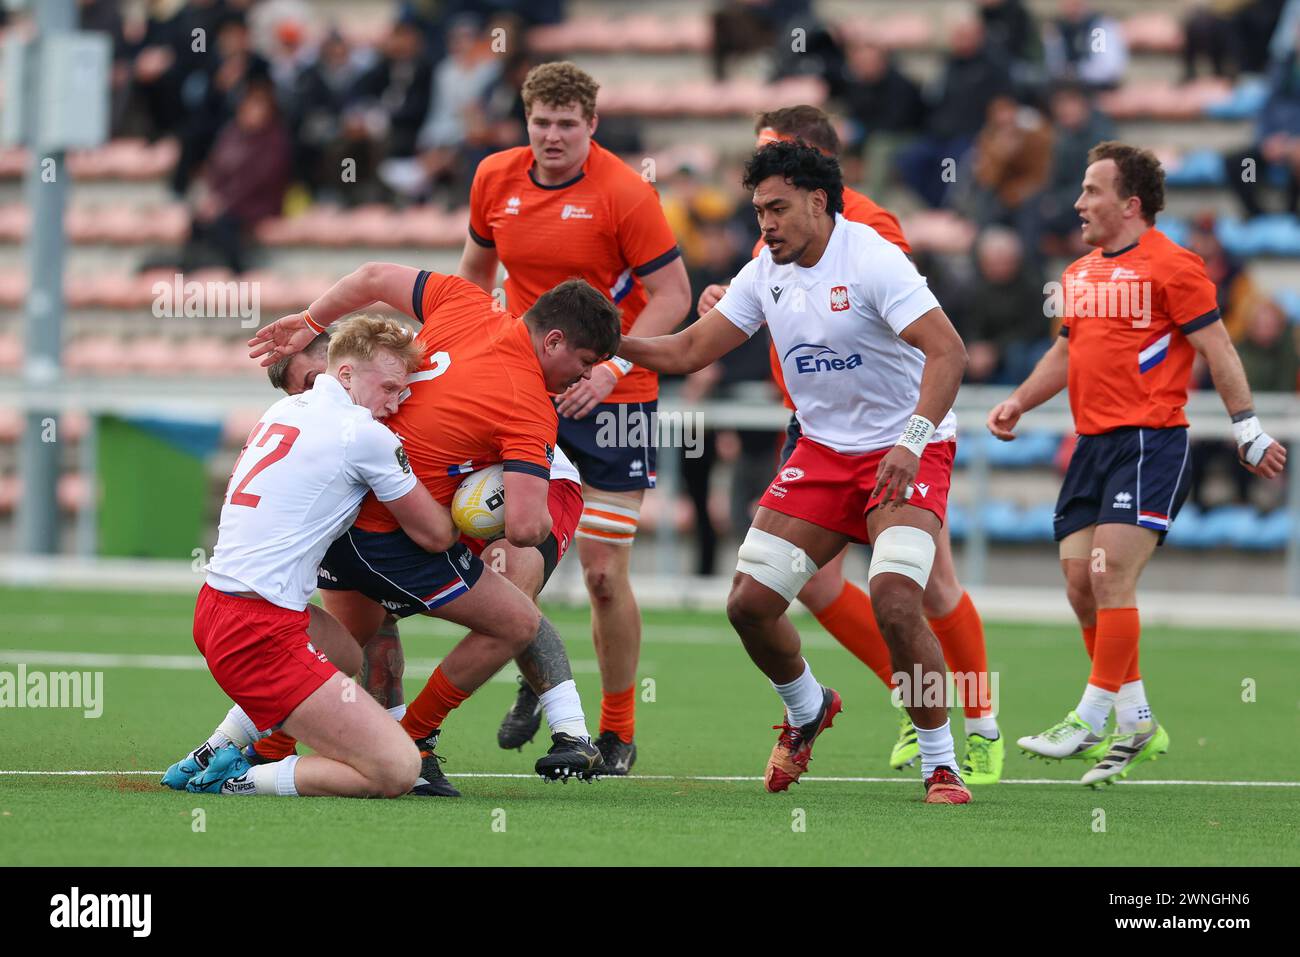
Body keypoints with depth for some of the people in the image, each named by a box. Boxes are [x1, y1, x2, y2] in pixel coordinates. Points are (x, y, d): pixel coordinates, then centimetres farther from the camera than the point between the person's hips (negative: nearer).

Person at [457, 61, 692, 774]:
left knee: (604, 574, -5)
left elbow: (672, 294, -12)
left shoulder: (624, 194, -13)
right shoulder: (495, 179, 2)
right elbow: (477, 268, 20)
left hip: (611, 397, -4)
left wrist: (610, 368, -22)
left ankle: (617, 732, 10)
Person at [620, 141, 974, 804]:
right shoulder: (766, 274, 3)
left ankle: (941, 764, -11)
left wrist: (913, 440, -37)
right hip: (823, 449, 7)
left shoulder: (872, 259, -18)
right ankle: (807, 711, 28)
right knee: (749, 601, -3)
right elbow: (688, 352, 8)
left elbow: (946, 350, -27)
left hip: (906, 453, -7)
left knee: (894, 599, -27)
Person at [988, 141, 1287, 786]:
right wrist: (1019, 403, 16)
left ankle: (1091, 720, -9)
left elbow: (1217, 350, -8)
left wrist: (1247, 430, -11)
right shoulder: (1080, 273, 17)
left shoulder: (1170, 266, -7)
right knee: (1080, 584, 2)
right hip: (1092, 443, 8)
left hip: (1150, 442, -8)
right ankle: (1136, 725, 12)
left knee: (1110, 576, -15)